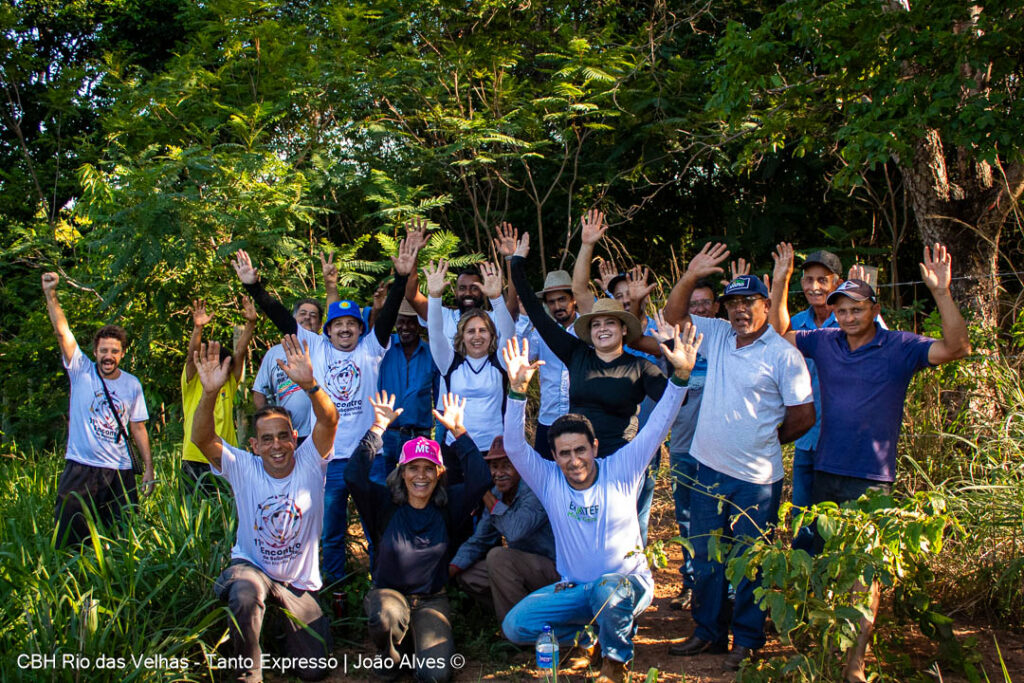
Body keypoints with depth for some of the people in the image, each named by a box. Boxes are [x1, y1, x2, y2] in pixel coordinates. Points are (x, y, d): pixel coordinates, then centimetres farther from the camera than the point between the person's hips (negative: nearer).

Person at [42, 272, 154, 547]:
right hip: (81, 468, -2)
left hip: (120, 471, 2)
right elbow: (63, 332, -11)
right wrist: (50, 294, -21)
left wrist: (149, 468, 6)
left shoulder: (133, 385, 6)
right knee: (69, 540, -2)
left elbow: (138, 428, 10)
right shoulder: (81, 371, 0)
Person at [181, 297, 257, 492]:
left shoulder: (229, 385, 11)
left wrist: (250, 324, -8)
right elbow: (192, 356, -12)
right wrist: (198, 328, -26)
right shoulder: (193, 385, 4)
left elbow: (240, 352, 2)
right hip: (195, 461, -2)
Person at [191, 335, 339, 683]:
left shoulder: (309, 464, -10)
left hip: (299, 583, 2)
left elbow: (329, 420, -28)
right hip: (251, 567, -1)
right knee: (247, 593, -39)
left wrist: (308, 383, -48)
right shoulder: (243, 468, -9)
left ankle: (286, 622, 35)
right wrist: (210, 393, -43)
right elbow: (201, 439, -24)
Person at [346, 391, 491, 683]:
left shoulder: (447, 506, 1)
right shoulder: (385, 505, -3)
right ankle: (389, 656, -3)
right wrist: (378, 428, -19)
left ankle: (417, 640, 14)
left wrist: (458, 430, -14)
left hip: (432, 599, 1)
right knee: (385, 618, -40)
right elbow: (355, 475, -19)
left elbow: (480, 479, -13)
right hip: (388, 592, -1)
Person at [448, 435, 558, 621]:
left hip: (556, 571, -9)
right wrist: (449, 570, -5)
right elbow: (479, 541, 10)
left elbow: (515, 531, -37)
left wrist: (488, 498, -23)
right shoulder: (497, 494, 4)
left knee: (498, 556, -27)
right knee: (466, 575, 4)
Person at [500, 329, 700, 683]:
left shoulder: (620, 470, -7)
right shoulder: (548, 479, -3)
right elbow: (514, 446, -15)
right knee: (514, 626, -14)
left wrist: (681, 374, -26)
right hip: (574, 588, 3)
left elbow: (657, 427, -13)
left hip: (627, 582, -2)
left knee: (609, 590, -38)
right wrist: (518, 390, -30)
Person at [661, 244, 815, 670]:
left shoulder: (783, 355, -9)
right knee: (705, 555, 14)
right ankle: (709, 632, 28)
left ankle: (747, 640, 19)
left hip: (756, 476, -5)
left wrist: (767, 441, 5)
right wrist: (691, 276, -7)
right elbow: (673, 315, 7)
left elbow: (804, 416, -6)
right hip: (710, 467, 6)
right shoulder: (717, 335, 7)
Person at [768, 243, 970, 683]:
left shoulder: (899, 348, -7)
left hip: (871, 480, -4)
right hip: (825, 472, 5)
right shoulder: (825, 342, 4)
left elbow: (957, 348, -17)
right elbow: (779, 334, 14)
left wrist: (941, 292, -28)